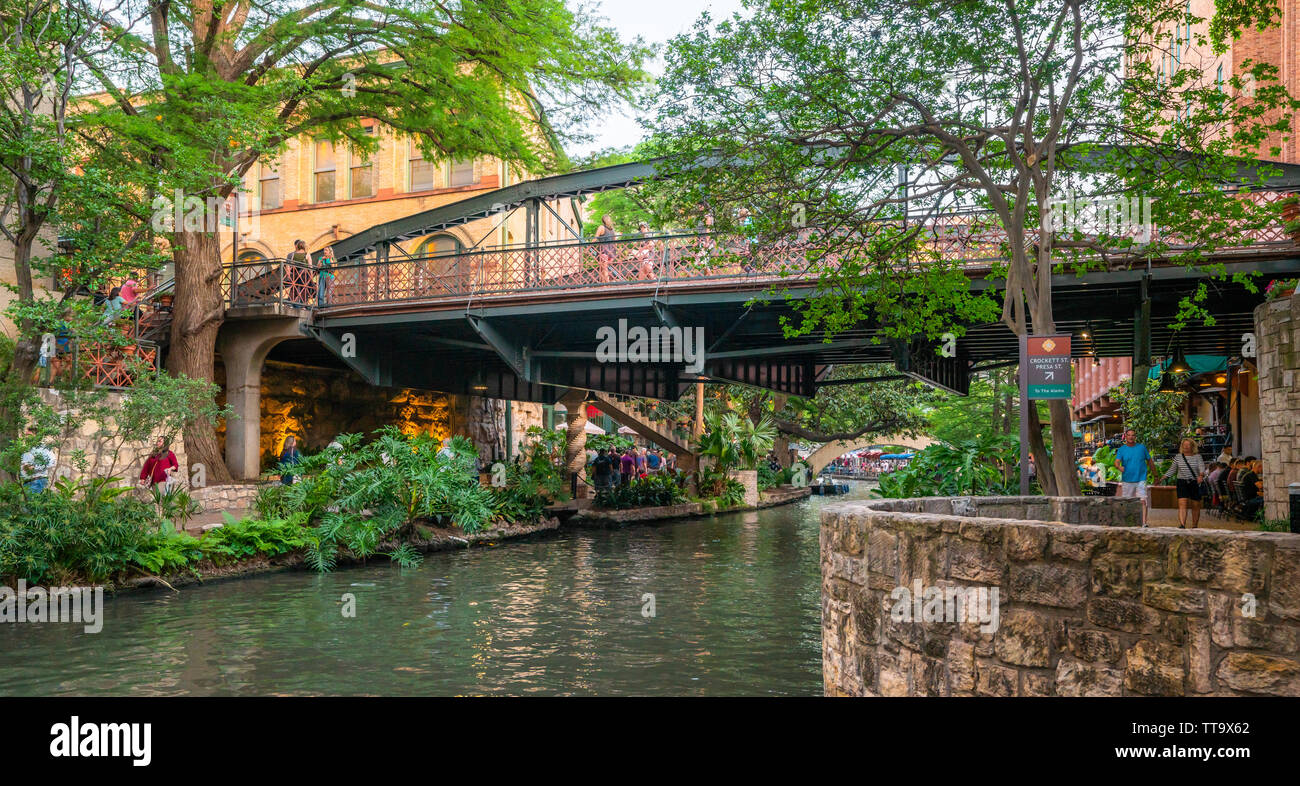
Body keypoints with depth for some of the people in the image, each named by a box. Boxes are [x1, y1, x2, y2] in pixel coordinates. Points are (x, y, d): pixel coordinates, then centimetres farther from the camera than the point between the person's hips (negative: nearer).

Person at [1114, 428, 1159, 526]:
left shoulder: (1142, 447, 6)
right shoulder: (1121, 449, 3)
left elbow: (1150, 461, 14)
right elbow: (1116, 462, -10)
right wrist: (1119, 467, -33)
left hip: (1140, 480, -1)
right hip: (1127, 481, 1)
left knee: (1143, 501, -13)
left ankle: (1144, 523, -17)